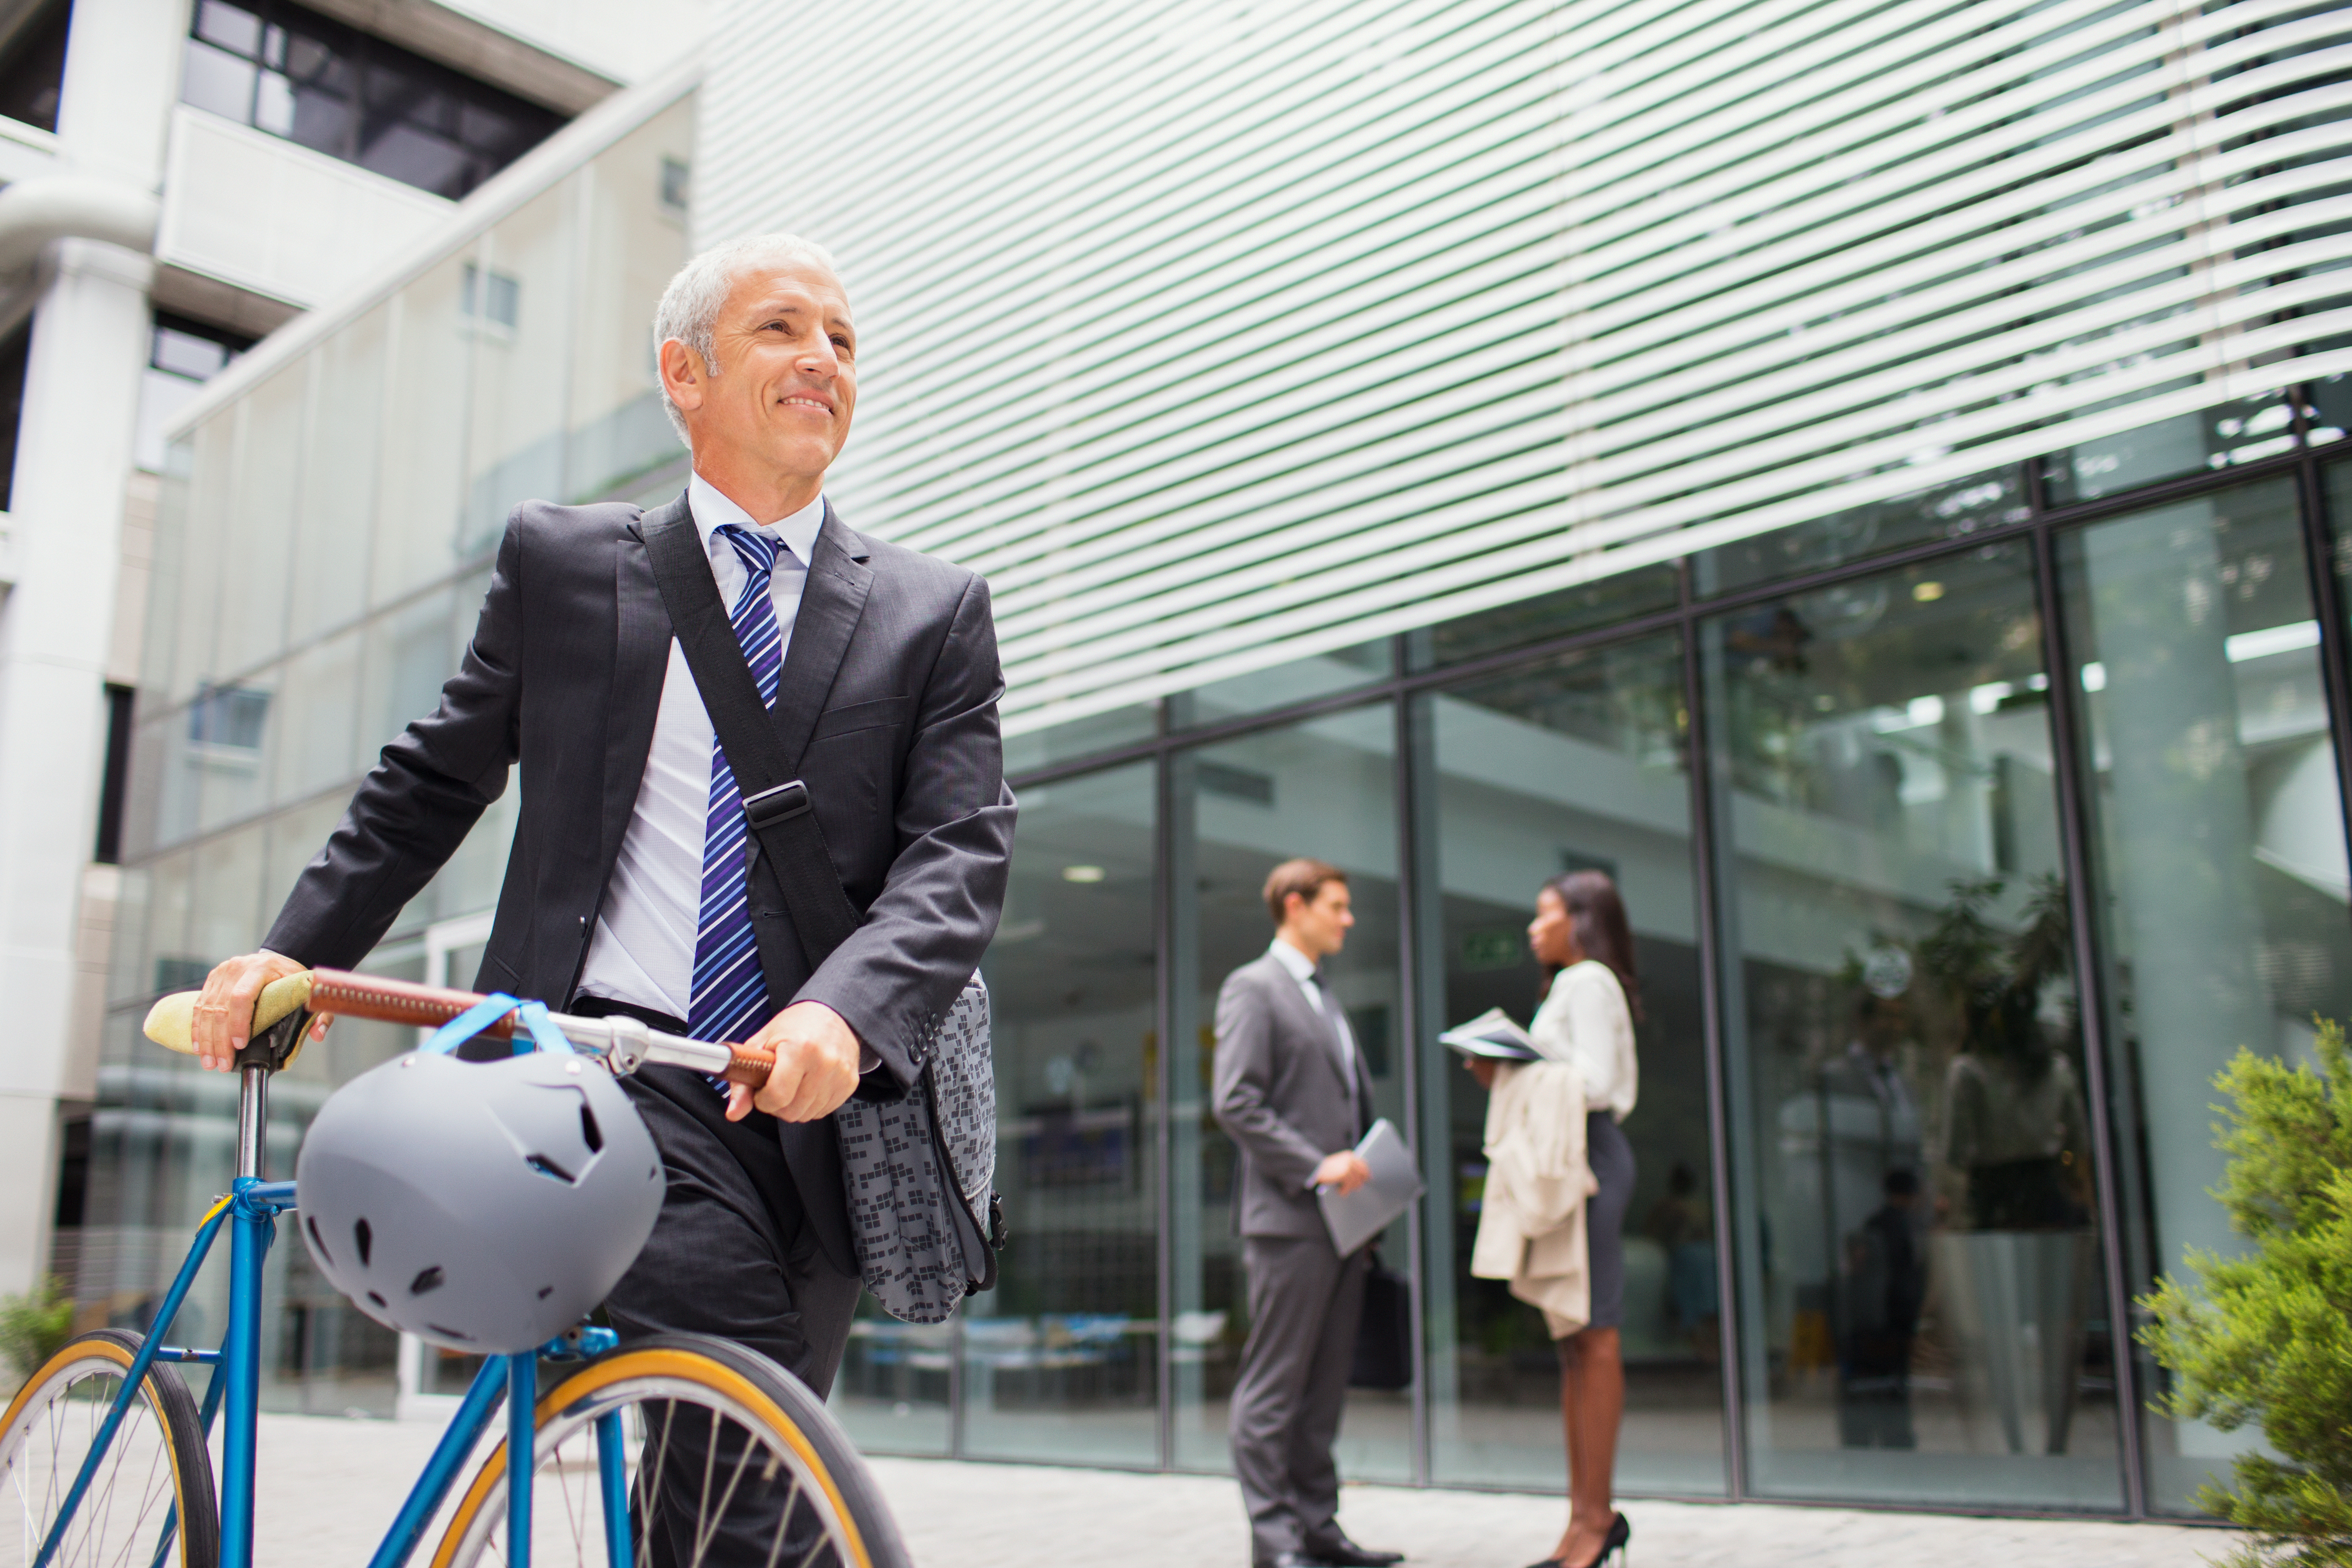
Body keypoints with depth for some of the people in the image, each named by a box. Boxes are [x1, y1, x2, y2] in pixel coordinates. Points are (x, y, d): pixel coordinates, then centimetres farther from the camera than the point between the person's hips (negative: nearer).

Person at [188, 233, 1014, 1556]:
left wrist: (845, 1014, -22)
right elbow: (434, 784, 18)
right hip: (605, 1064, -2)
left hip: (808, 1110, 2)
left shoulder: (935, 613, 9)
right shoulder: (561, 560, 11)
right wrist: (294, 949, 6)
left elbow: (959, 853, -4)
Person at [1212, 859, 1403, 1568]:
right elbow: (1236, 1104, -15)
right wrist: (1315, 1166, -19)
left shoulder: (1324, 998, 23)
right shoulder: (1252, 988, -5)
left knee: (1325, 1385, 11)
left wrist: (1361, 1169, 10)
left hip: (1341, 1220, 9)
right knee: (1272, 1388, -4)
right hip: (1289, 1218, -9)